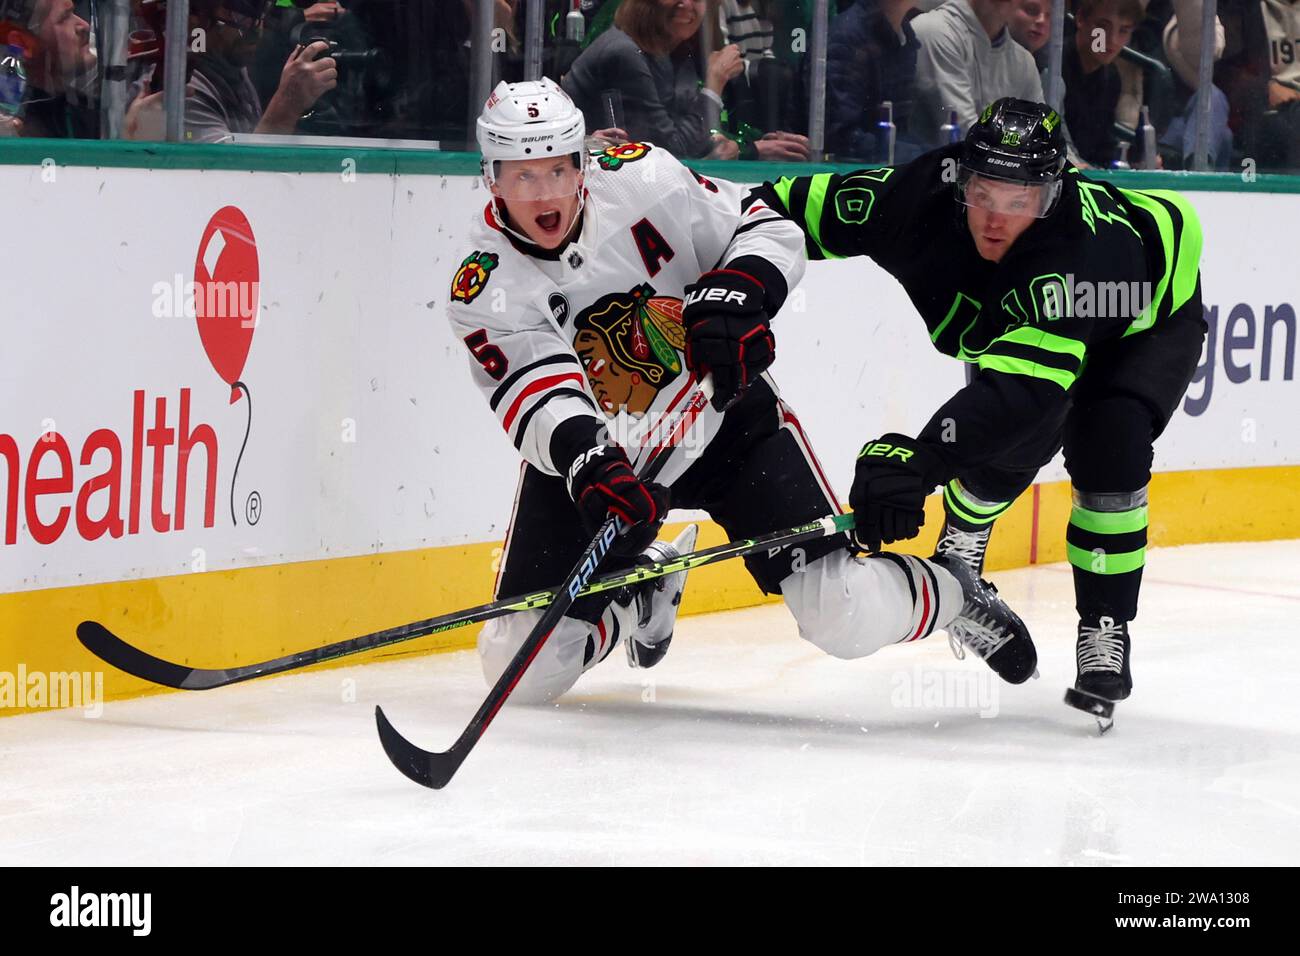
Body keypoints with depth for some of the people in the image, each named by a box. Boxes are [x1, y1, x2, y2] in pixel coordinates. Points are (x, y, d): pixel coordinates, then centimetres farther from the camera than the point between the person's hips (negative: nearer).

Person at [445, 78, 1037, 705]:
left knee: (850, 617, -17)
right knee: (522, 665, -6)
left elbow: (770, 230, -8)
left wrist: (737, 292, -30)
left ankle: (955, 594, 21)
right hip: (596, 455, 2)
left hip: (724, 418, -1)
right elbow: (541, 398, -32)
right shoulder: (485, 287, -19)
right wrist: (589, 465, -52)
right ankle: (646, 587, 27)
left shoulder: (640, 179, -17)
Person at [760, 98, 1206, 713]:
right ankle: (961, 541, 25)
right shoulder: (926, 196, -33)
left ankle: (1104, 627, -9)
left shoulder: (1073, 251, -48)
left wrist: (919, 459, -70)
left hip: (1148, 320, -5)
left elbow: (1022, 385, -59)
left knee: (1108, 447, -24)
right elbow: (796, 207, -20)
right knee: (1015, 439, -8)